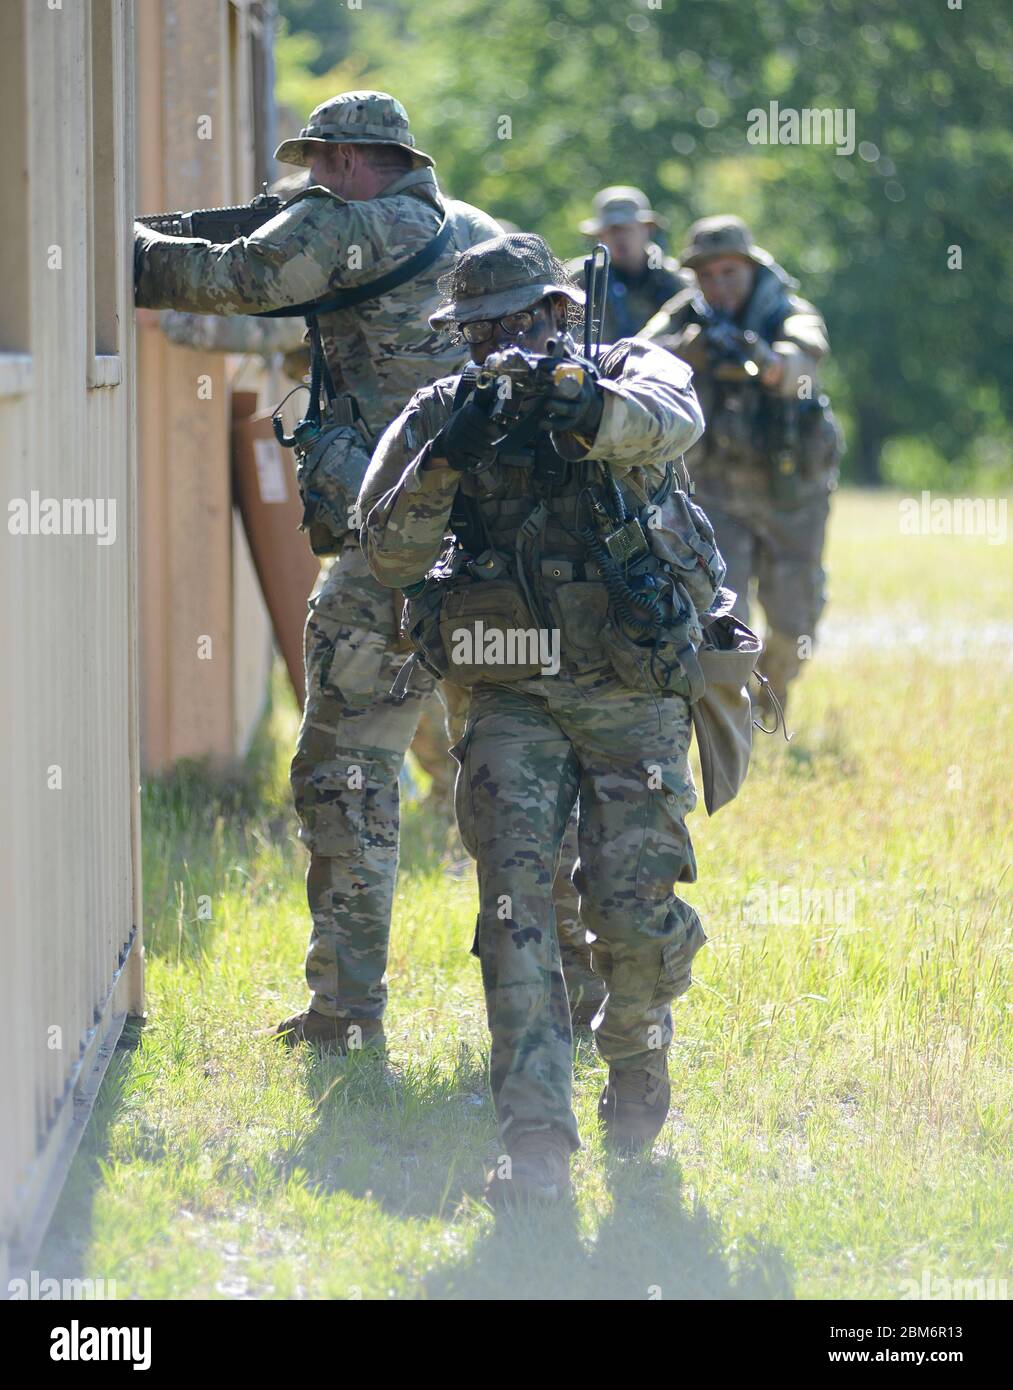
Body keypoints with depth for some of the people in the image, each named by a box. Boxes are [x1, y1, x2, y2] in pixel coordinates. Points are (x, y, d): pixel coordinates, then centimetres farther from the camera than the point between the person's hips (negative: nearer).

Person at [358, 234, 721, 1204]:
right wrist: (444, 460, -22)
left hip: (633, 697, -1)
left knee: (635, 914, -8)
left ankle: (637, 1056, 26)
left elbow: (670, 420, -25)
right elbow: (389, 556, -5)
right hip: (511, 698, 1)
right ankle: (534, 1139, -20)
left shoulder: (630, 371, 1)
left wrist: (582, 409, -44)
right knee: (514, 892, -16)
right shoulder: (438, 416, 6)